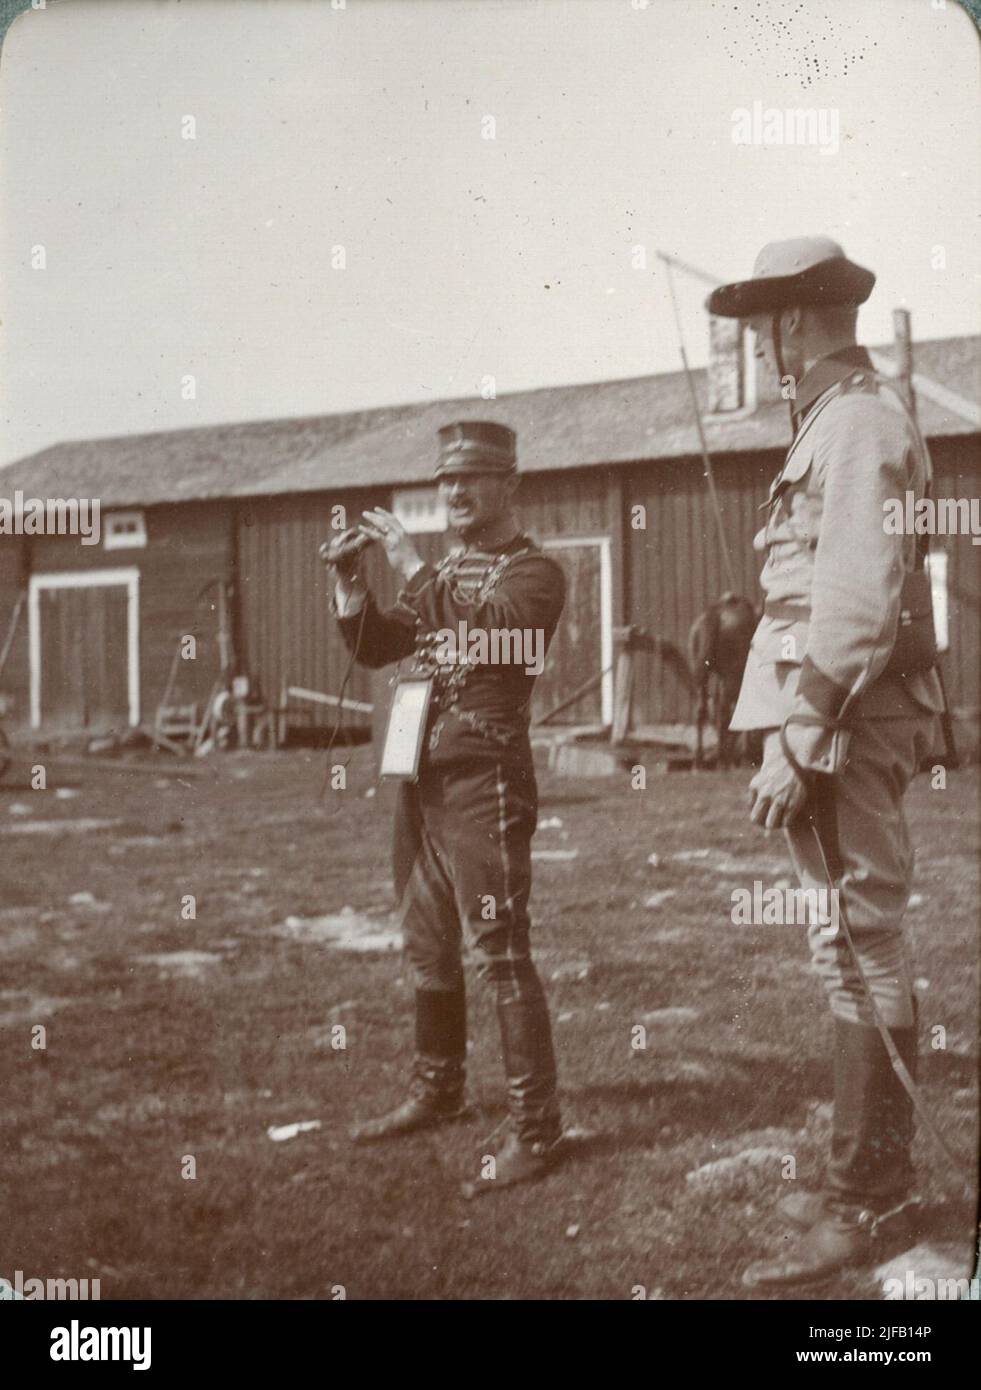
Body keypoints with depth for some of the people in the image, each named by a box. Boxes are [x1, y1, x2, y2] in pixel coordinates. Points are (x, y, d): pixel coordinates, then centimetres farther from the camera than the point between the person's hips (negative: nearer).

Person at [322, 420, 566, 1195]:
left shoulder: (535, 571, -4)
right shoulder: (447, 571, 19)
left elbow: (485, 634, -23)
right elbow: (375, 647, 18)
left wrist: (414, 567, -22)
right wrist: (350, 580, 3)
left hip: (485, 779, -8)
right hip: (421, 775, 8)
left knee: (500, 953, -9)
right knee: (429, 949, 15)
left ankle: (536, 1131, -5)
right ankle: (436, 1093, 29)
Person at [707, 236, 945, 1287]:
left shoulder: (856, 421, -11)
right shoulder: (841, 420, 20)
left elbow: (853, 600, -21)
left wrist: (799, 743, -22)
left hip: (842, 721, -10)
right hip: (845, 725, 10)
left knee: (858, 951, -6)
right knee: (859, 950, 14)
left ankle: (860, 1208, 2)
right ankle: (877, 1173, 25)